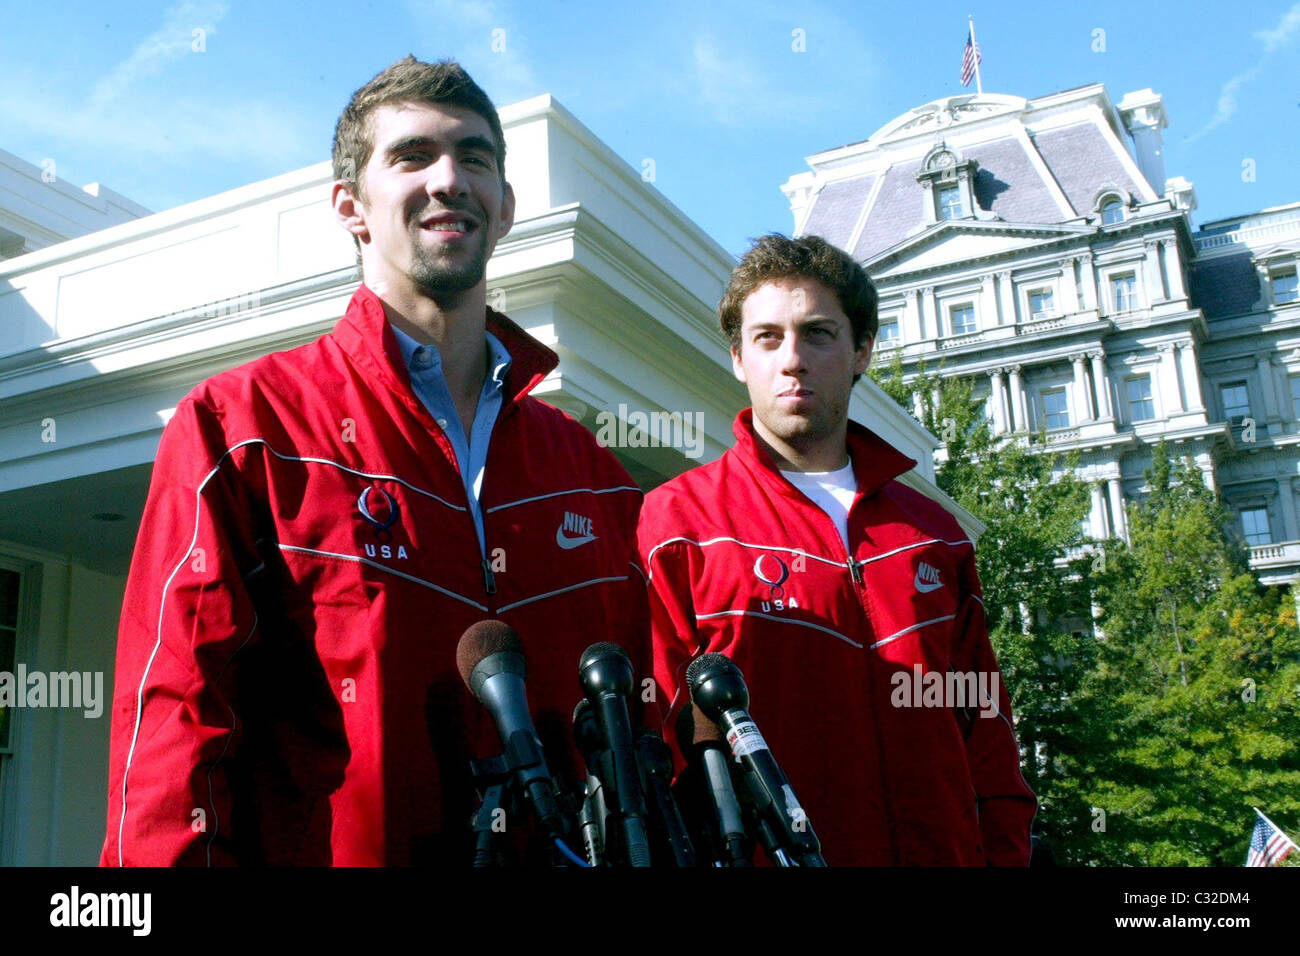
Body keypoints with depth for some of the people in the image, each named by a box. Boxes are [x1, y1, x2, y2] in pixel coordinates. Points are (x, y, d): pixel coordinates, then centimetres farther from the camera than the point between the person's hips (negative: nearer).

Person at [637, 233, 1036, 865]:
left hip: (944, 852, 4)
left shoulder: (935, 535, 10)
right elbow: (656, 747, -9)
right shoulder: (675, 524, -4)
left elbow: (987, 738, 9)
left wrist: (1003, 855, -1)